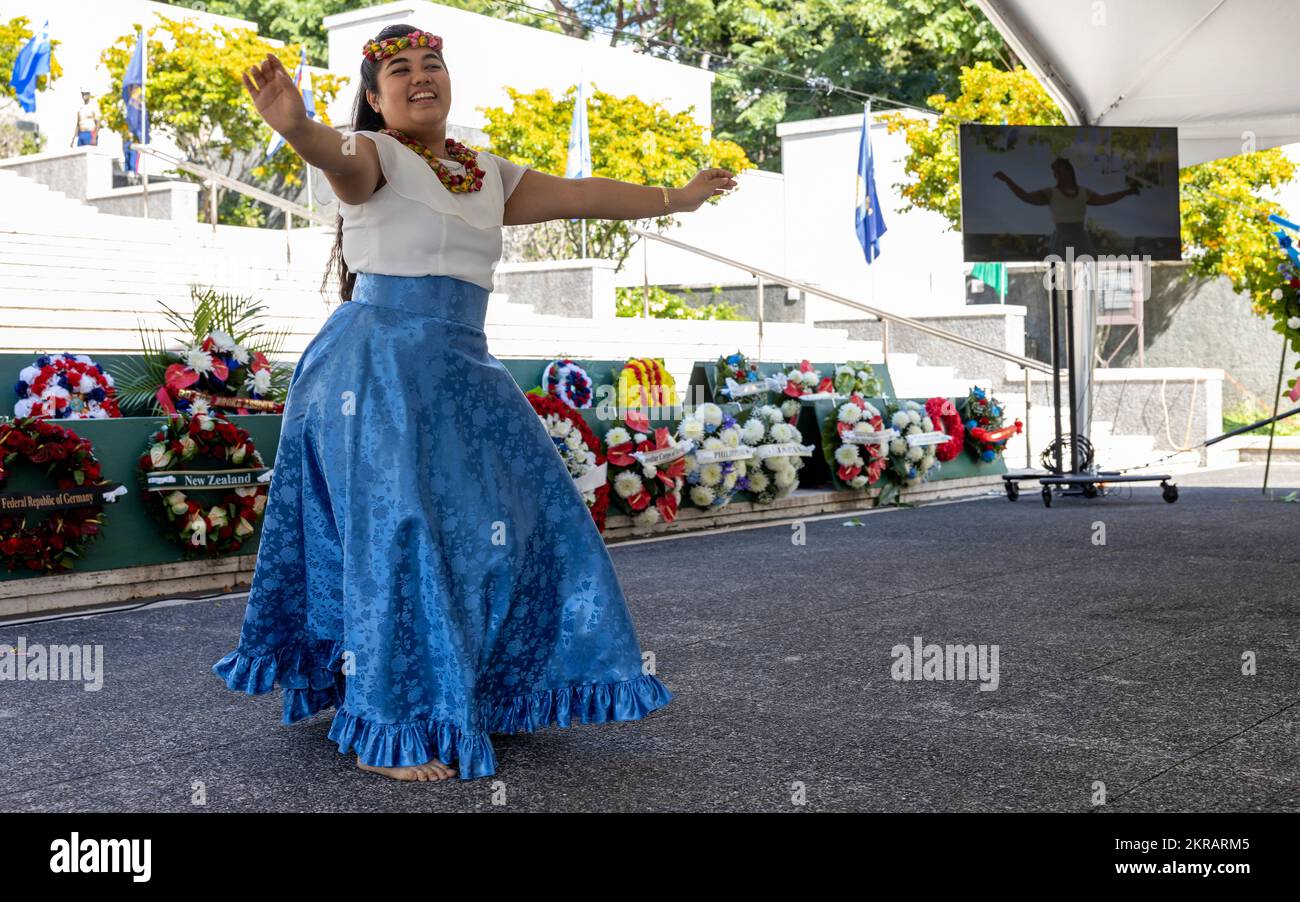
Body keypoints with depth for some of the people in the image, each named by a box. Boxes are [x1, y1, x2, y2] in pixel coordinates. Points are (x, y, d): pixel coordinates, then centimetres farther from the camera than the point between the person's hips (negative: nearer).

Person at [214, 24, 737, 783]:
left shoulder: (490, 177, 16)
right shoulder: (378, 157, -4)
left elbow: (581, 195, 24)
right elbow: (343, 159, -27)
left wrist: (676, 199, 31)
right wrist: (297, 128, -50)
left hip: (461, 370, 8)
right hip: (381, 362, -7)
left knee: (511, 519, 10)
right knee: (401, 529, -12)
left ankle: (476, 691, 28)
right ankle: (386, 733, -5)